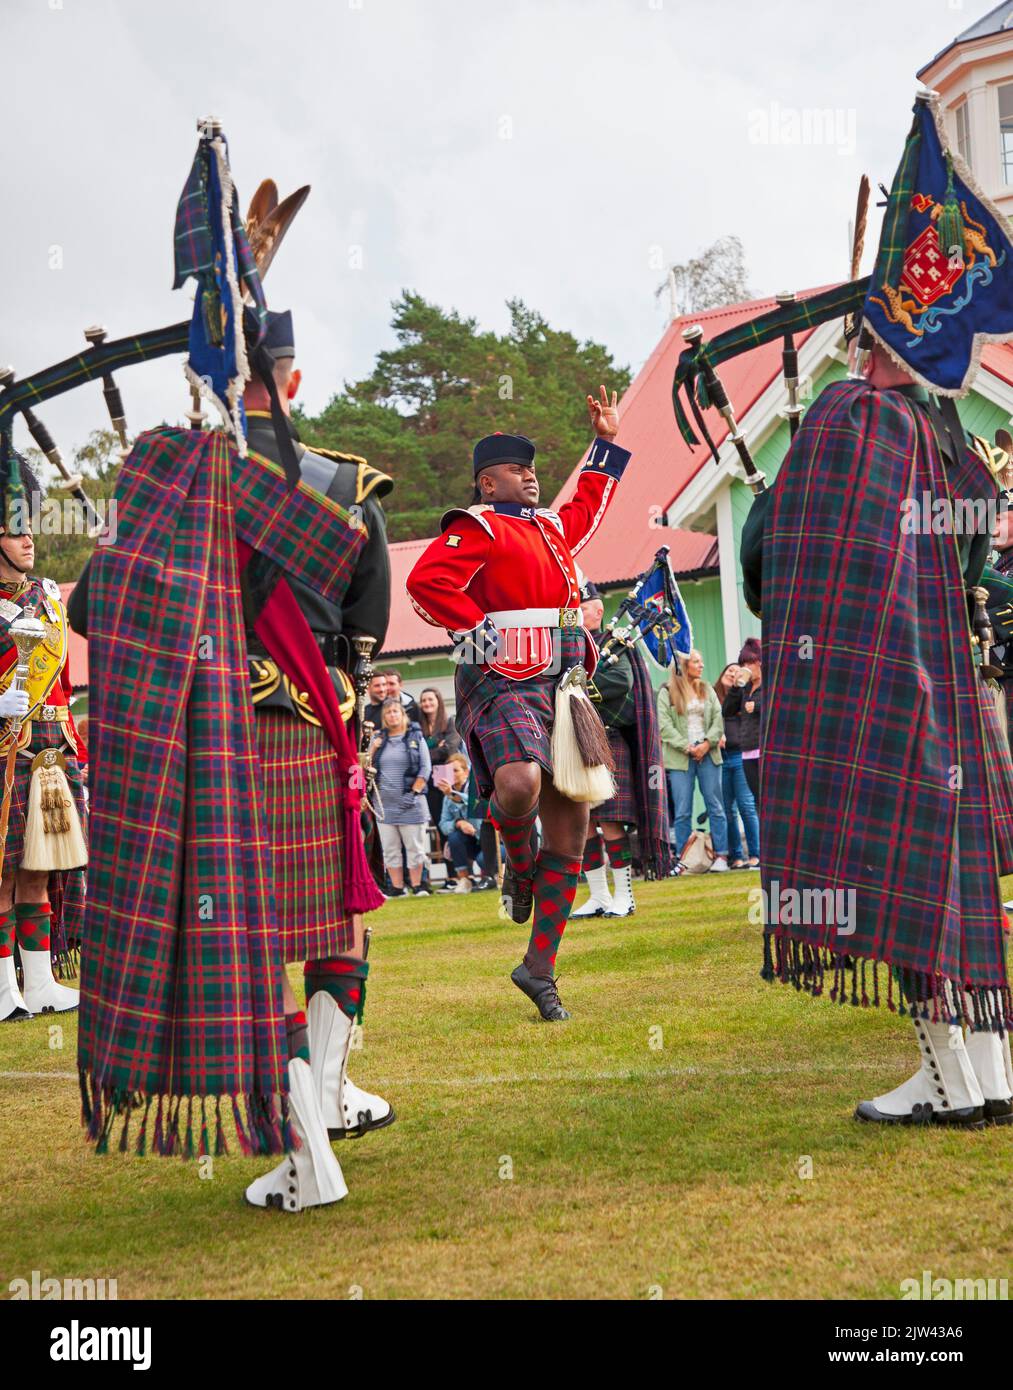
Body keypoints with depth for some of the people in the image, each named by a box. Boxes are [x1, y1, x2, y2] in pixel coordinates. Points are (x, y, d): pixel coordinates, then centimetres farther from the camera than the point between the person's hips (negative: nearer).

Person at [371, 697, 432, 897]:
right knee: (390, 849, 5)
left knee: (415, 848, 0)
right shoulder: (378, 739, 11)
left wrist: (414, 792, -9)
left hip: (410, 803, -3)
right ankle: (397, 888, 11)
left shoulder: (415, 737, 3)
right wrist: (372, 750, -6)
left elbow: (425, 768, -1)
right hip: (384, 803, 3)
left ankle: (417, 886, 10)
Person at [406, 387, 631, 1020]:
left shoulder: (550, 526, 22)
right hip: (504, 683, -8)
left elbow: (589, 509, 44)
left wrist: (606, 443, 42)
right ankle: (519, 866, 2)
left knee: (571, 826, 3)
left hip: (562, 688, 8)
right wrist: (482, 630, -15)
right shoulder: (477, 528, -3)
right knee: (520, 787, -35)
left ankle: (539, 968, 11)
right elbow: (426, 580, -17)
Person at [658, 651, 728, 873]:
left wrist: (708, 743, -9)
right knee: (683, 811, -1)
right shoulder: (667, 693, 1)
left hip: (708, 754, 3)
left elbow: (717, 719, 7)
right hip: (680, 758, -3)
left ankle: (721, 855, 5)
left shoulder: (707, 690, 13)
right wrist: (687, 747, -13)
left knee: (715, 806, 2)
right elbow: (664, 726, -6)